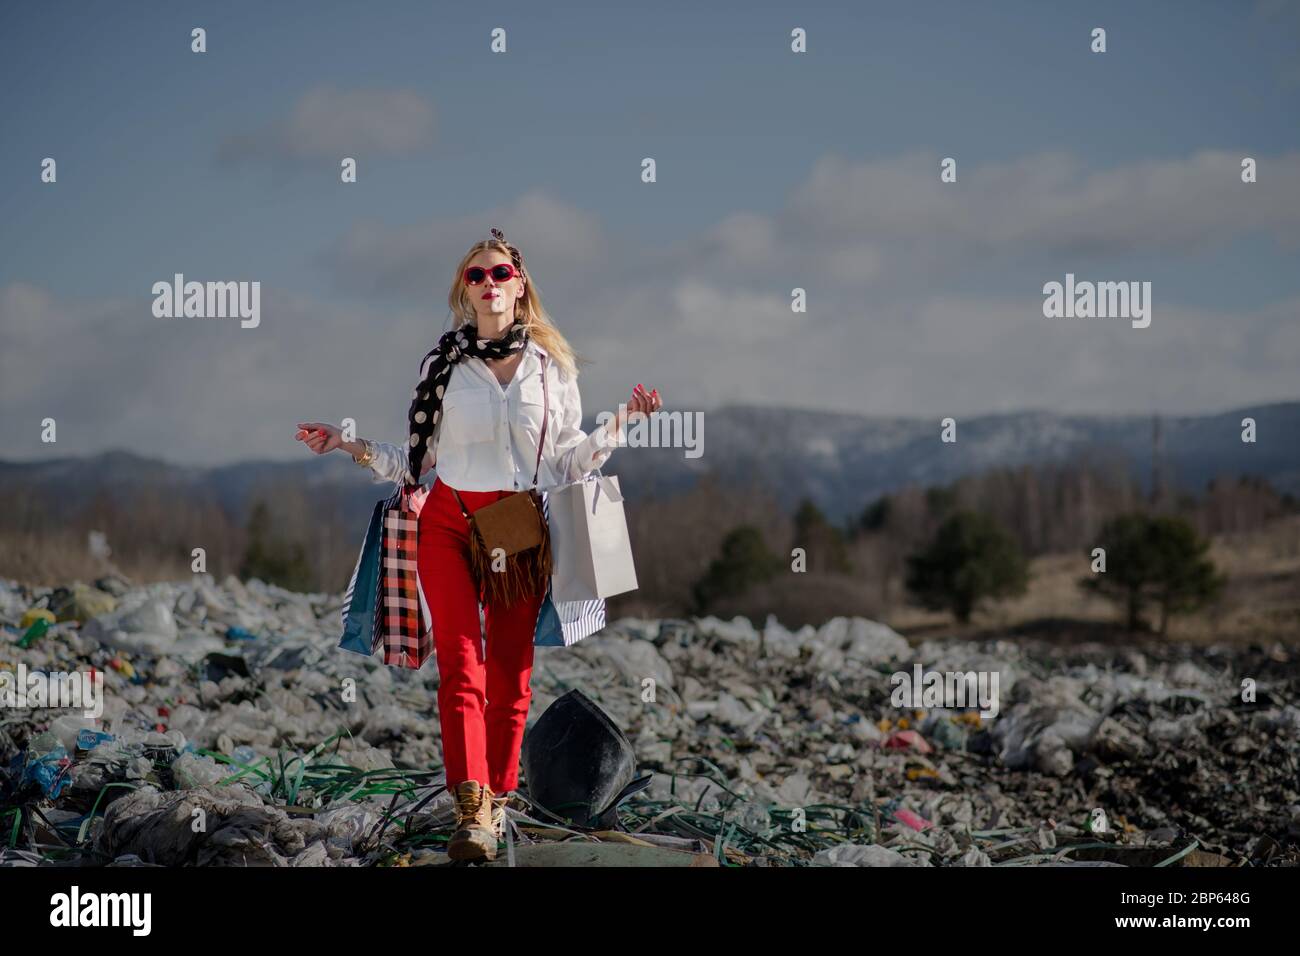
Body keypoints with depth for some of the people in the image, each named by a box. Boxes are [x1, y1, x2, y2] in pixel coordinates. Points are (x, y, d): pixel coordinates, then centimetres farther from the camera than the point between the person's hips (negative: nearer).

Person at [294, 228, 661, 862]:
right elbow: (416, 461, 10)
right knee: (460, 665, -12)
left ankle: (498, 800, 11)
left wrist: (620, 422, 2)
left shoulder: (552, 365, 8)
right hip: (449, 523, -1)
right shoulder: (443, 364, 7)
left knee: (511, 670, 1)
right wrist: (350, 445, 2)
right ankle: (472, 812, -20)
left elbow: (567, 461, 11)